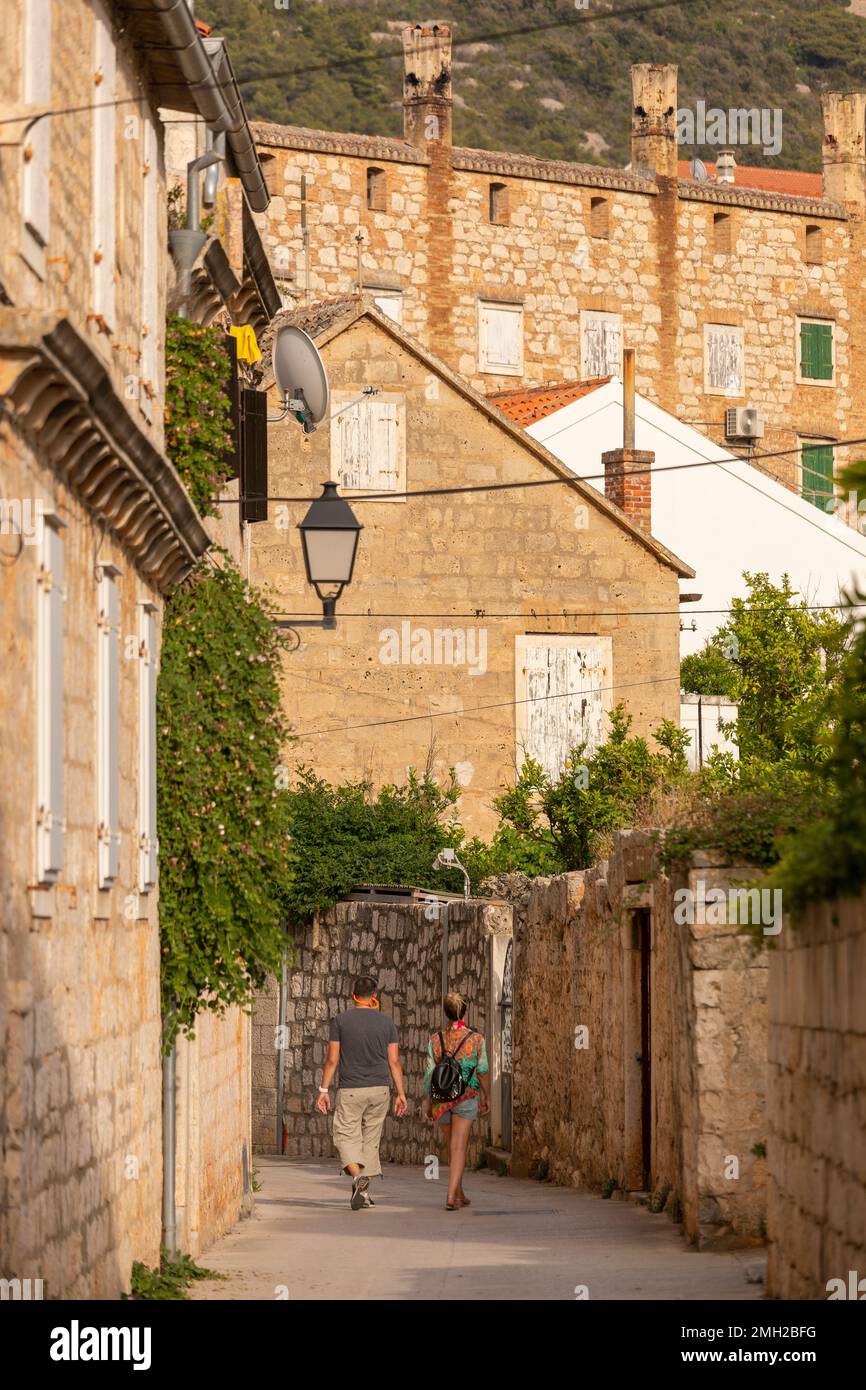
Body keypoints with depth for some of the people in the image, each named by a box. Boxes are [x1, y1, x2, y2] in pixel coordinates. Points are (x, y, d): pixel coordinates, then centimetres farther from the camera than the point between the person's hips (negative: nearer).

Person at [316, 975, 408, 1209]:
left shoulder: (340, 1021, -2)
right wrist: (401, 1093, 7)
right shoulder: (386, 1022, 4)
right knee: (371, 1139, 11)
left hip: (350, 1090, -2)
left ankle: (358, 1177, -27)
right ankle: (365, 1191, 12)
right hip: (380, 1089, 2)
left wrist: (324, 1089, 4)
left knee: (346, 1137, -1)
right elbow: (394, 1061, 3)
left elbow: (332, 1059, -3)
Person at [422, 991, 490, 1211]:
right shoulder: (476, 1038, -6)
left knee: (453, 1145, 19)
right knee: (459, 1148, -5)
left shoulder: (436, 1039, -1)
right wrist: (487, 1097, 8)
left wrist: (427, 1100, 4)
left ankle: (459, 1194, 29)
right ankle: (451, 1197, -17)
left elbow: (430, 1071, -3)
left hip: (442, 1097, 3)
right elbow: (483, 1071, -4)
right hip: (467, 1097, -3)